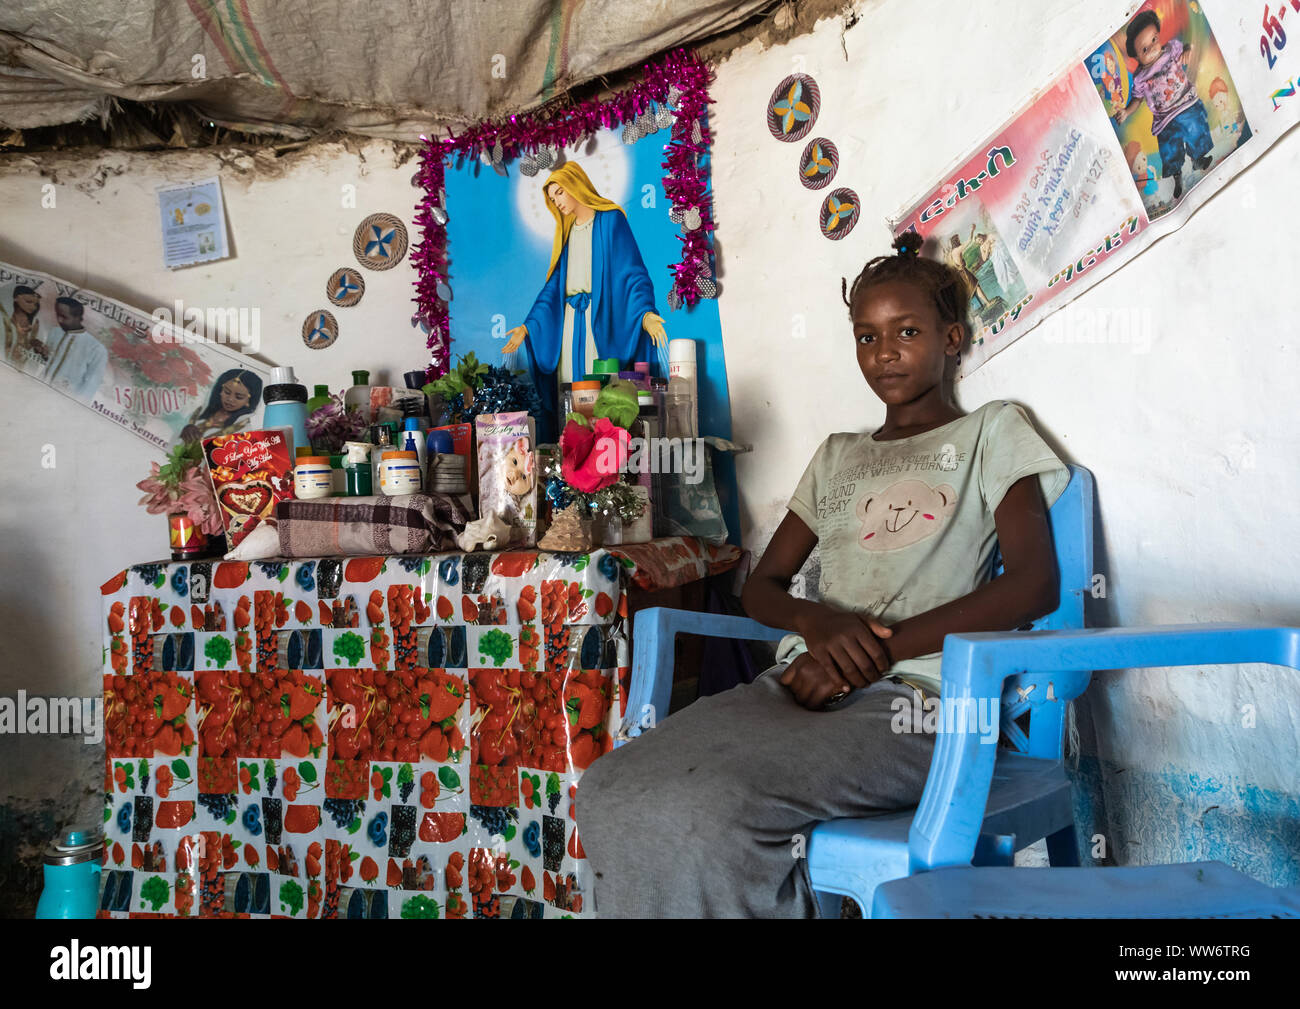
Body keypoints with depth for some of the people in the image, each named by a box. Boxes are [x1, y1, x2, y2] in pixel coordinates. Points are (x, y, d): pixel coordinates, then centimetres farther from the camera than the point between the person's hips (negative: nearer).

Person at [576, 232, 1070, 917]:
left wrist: (877, 650, -12)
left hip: (913, 703, -5)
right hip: (801, 685, 5)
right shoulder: (837, 457, 26)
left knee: (701, 809, -32)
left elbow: (1033, 585, -4)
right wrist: (817, 621, -4)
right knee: (612, 793, -22)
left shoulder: (992, 433, 12)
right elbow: (761, 586, 22)